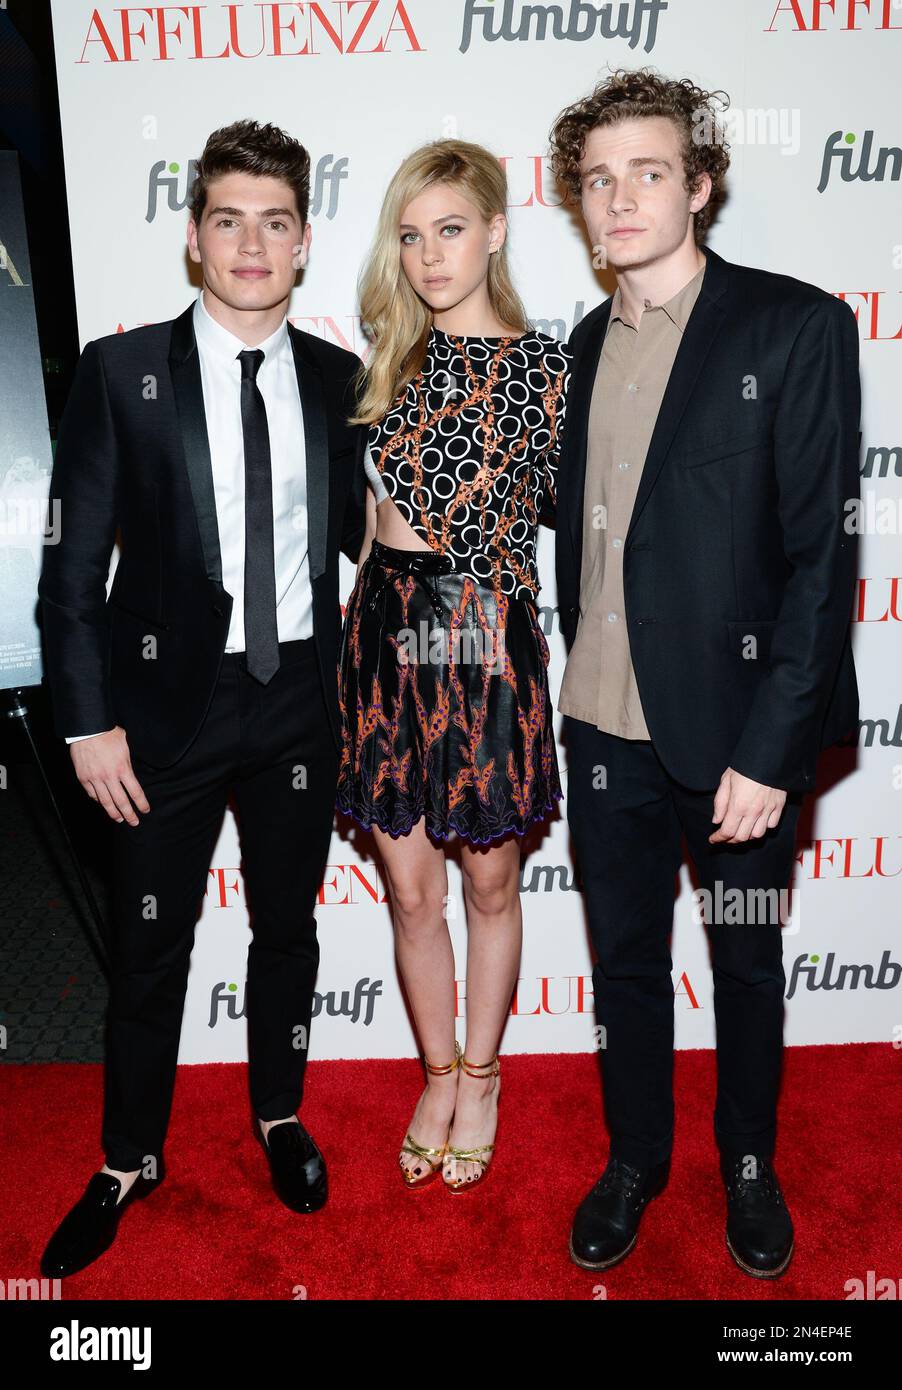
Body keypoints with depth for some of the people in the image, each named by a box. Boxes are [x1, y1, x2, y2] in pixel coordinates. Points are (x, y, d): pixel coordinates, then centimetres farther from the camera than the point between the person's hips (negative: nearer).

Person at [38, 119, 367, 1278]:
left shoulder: (339, 380, 3)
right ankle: (129, 1162, 33)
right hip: (169, 698, -2)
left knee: (287, 925, 17)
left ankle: (279, 1117, 41)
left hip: (300, 695, 3)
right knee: (150, 944, 10)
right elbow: (74, 561, -6)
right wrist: (89, 717, -10)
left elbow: (358, 533, 7)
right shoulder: (121, 372, -5)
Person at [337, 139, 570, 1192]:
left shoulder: (546, 367, -4)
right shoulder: (389, 360, 8)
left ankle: (481, 1077, 35)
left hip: (487, 639, -3)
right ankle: (438, 1075, 34)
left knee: (488, 880, 12)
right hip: (387, 630, 4)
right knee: (410, 890, 11)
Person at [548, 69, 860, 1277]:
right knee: (625, 955, 17)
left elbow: (822, 552, -13)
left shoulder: (795, 326, -8)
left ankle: (749, 1162, 41)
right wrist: (571, 673, 8)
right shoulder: (591, 341, 9)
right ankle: (635, 1157, 39)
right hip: (606, 722, 4)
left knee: (747, 962, 15)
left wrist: (768, 748, -17)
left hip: (737, 723, -4)